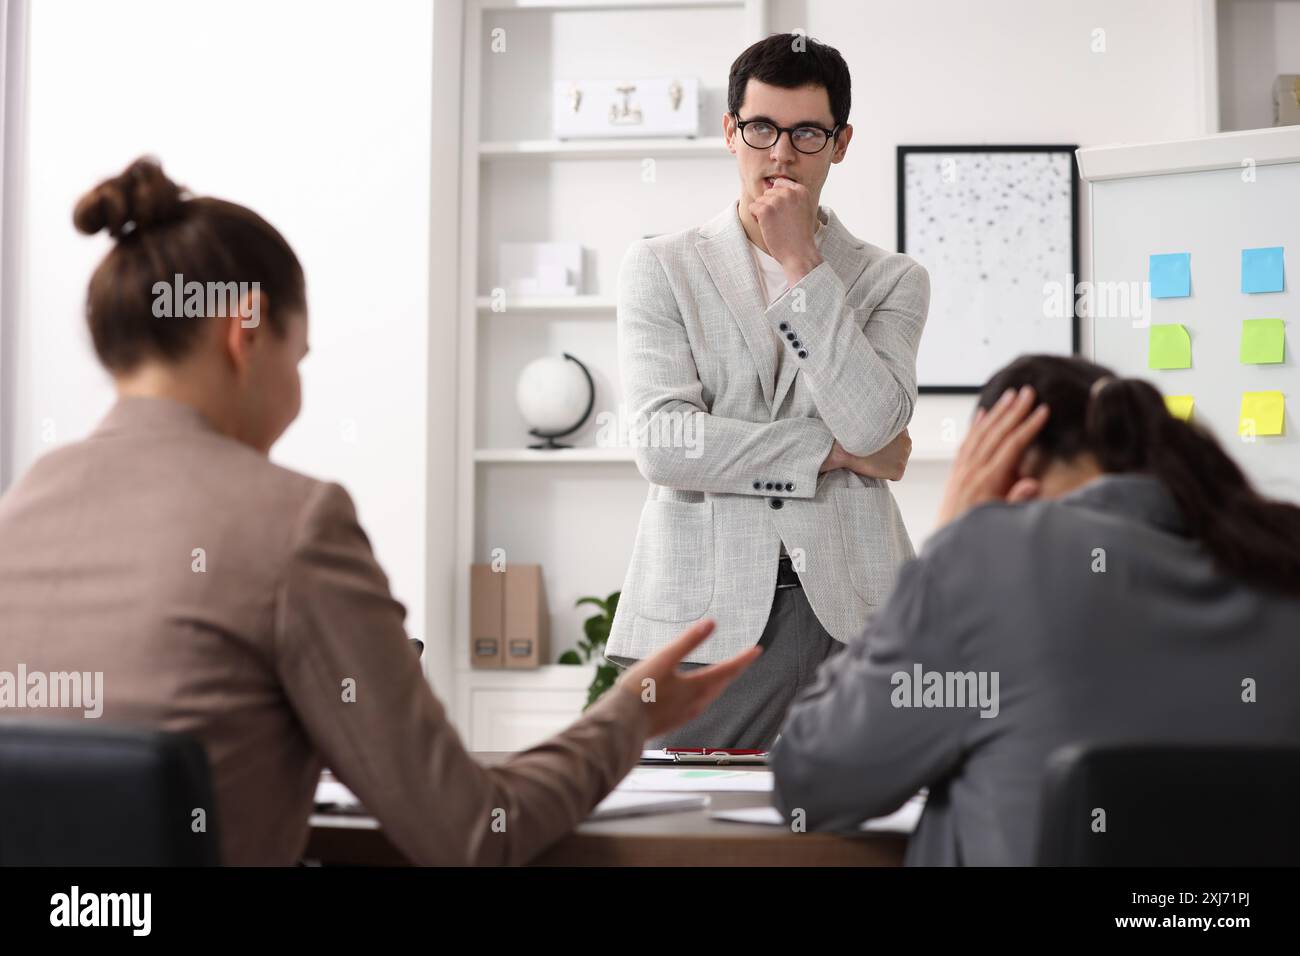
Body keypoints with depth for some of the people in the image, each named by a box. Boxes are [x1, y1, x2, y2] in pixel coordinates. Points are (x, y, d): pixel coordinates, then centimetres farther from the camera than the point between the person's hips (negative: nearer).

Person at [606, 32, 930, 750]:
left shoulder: (893, 281, 11)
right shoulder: (660, 267, 8)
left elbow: (873, 427, -9)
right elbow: (663, 443, -6)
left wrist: (801, 262, -6)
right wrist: (832, 451, -5)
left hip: (850, 614, 1)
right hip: (703, 618, -1)